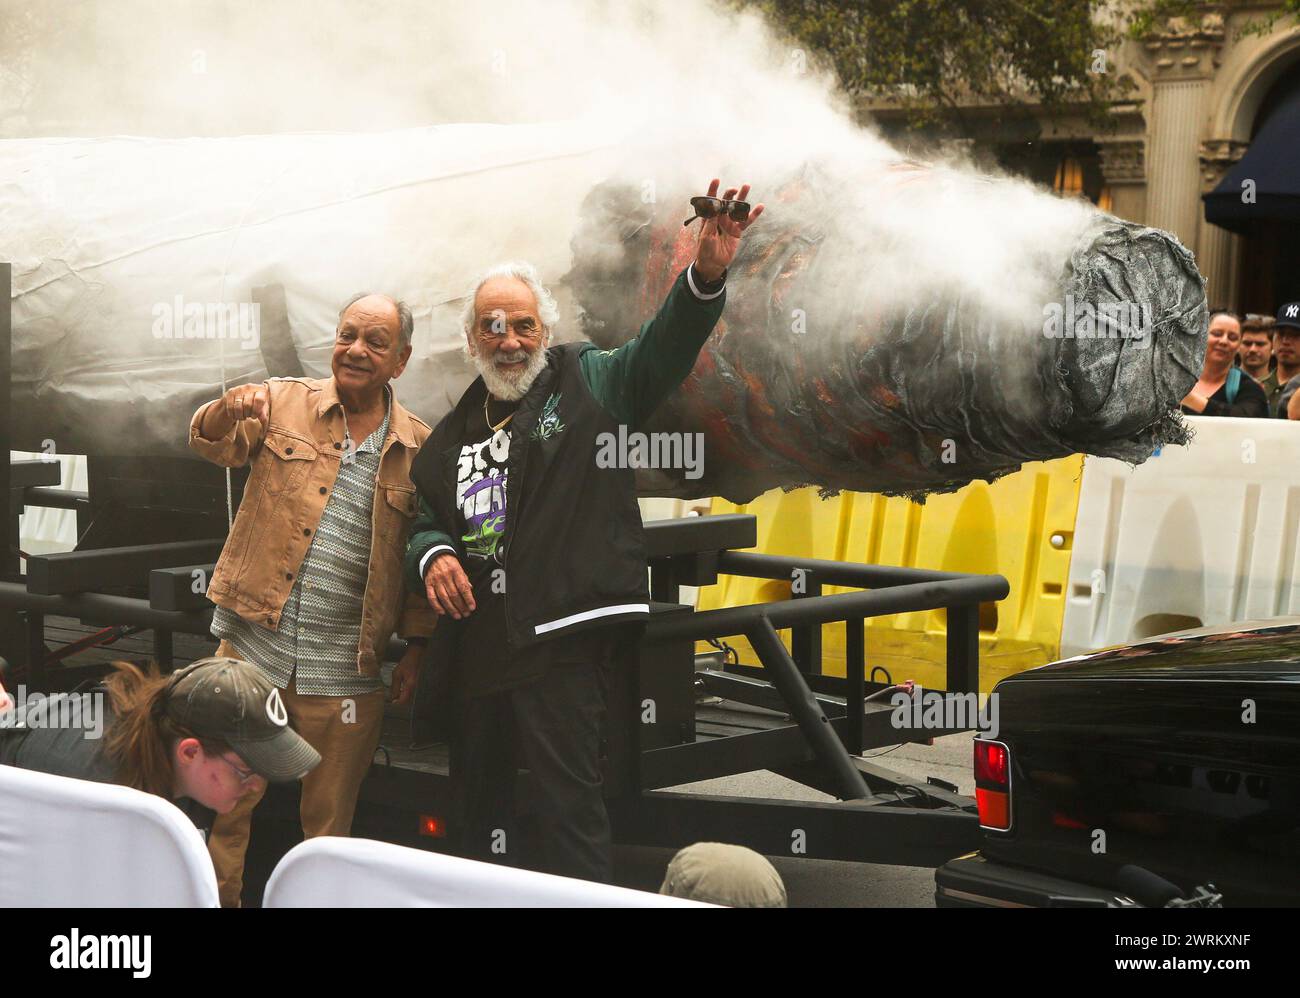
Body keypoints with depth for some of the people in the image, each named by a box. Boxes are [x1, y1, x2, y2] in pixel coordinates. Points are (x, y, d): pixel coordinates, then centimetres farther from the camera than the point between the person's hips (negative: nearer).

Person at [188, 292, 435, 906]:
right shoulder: (284, 403, 3)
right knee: (224, 802, 4)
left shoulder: (418, 448, 4)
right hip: (253, 646, 0)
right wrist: (230, 410, -35)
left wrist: (416, 650, 6)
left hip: (345, 668, 1)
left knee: (329, 820, 10)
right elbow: (214, 443, -12)